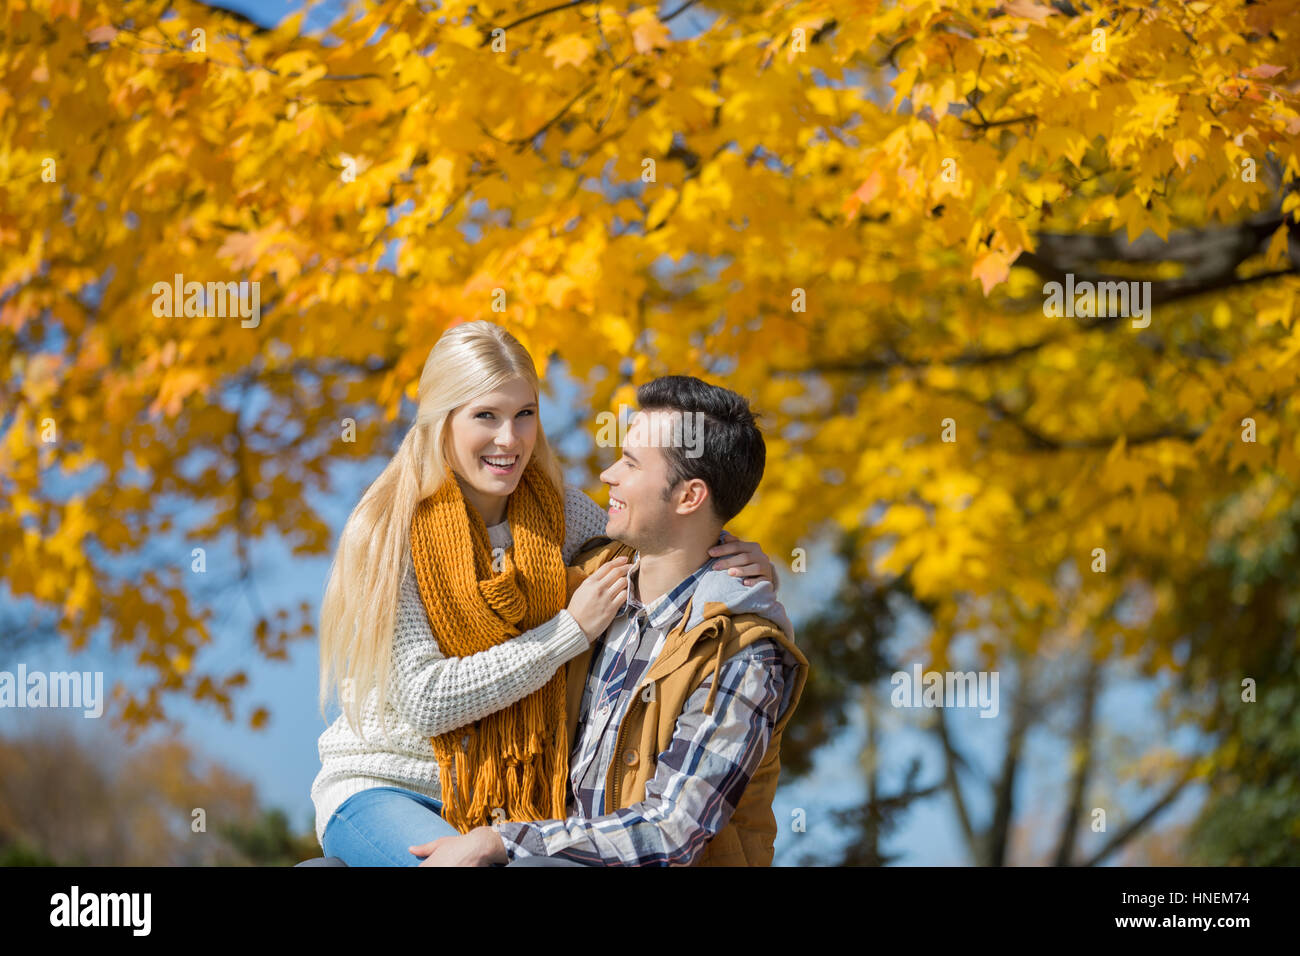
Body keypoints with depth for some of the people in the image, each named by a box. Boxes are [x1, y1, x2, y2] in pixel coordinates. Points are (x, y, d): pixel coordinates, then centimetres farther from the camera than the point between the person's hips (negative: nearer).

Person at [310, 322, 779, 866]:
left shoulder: (558, 514, 1)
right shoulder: (387, 532, -12)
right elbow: (426, 702, -18)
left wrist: (742, 566, -9)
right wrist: (570, 631, -17)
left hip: (508, 798, 4)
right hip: (381, 785, -4)